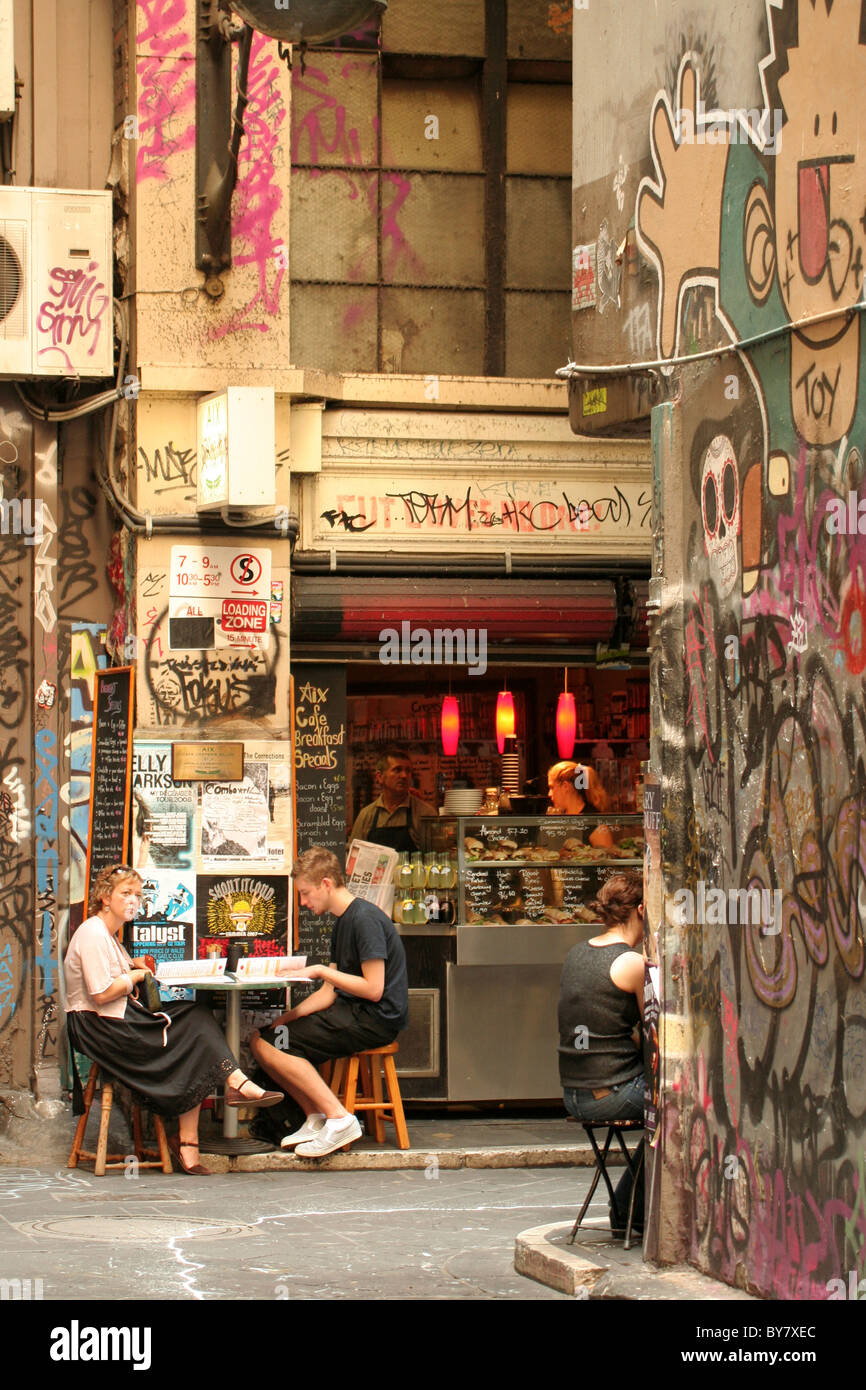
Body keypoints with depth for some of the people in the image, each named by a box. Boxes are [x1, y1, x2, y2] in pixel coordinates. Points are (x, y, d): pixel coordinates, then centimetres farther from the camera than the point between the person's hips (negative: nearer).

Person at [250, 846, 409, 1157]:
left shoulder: (365, 919, -14)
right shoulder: (343, 921, 16)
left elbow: (374, 989, -20)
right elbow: (331, 992, 14)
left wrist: (322, 971, -12)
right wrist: (288, 1017, 1)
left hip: (376, 1019, -10)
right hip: (352, 1014, 10)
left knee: (269, 1046, -17)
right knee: (259, 1038, 6)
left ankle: (339, 1119, -17)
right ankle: (315, 1119, 3)